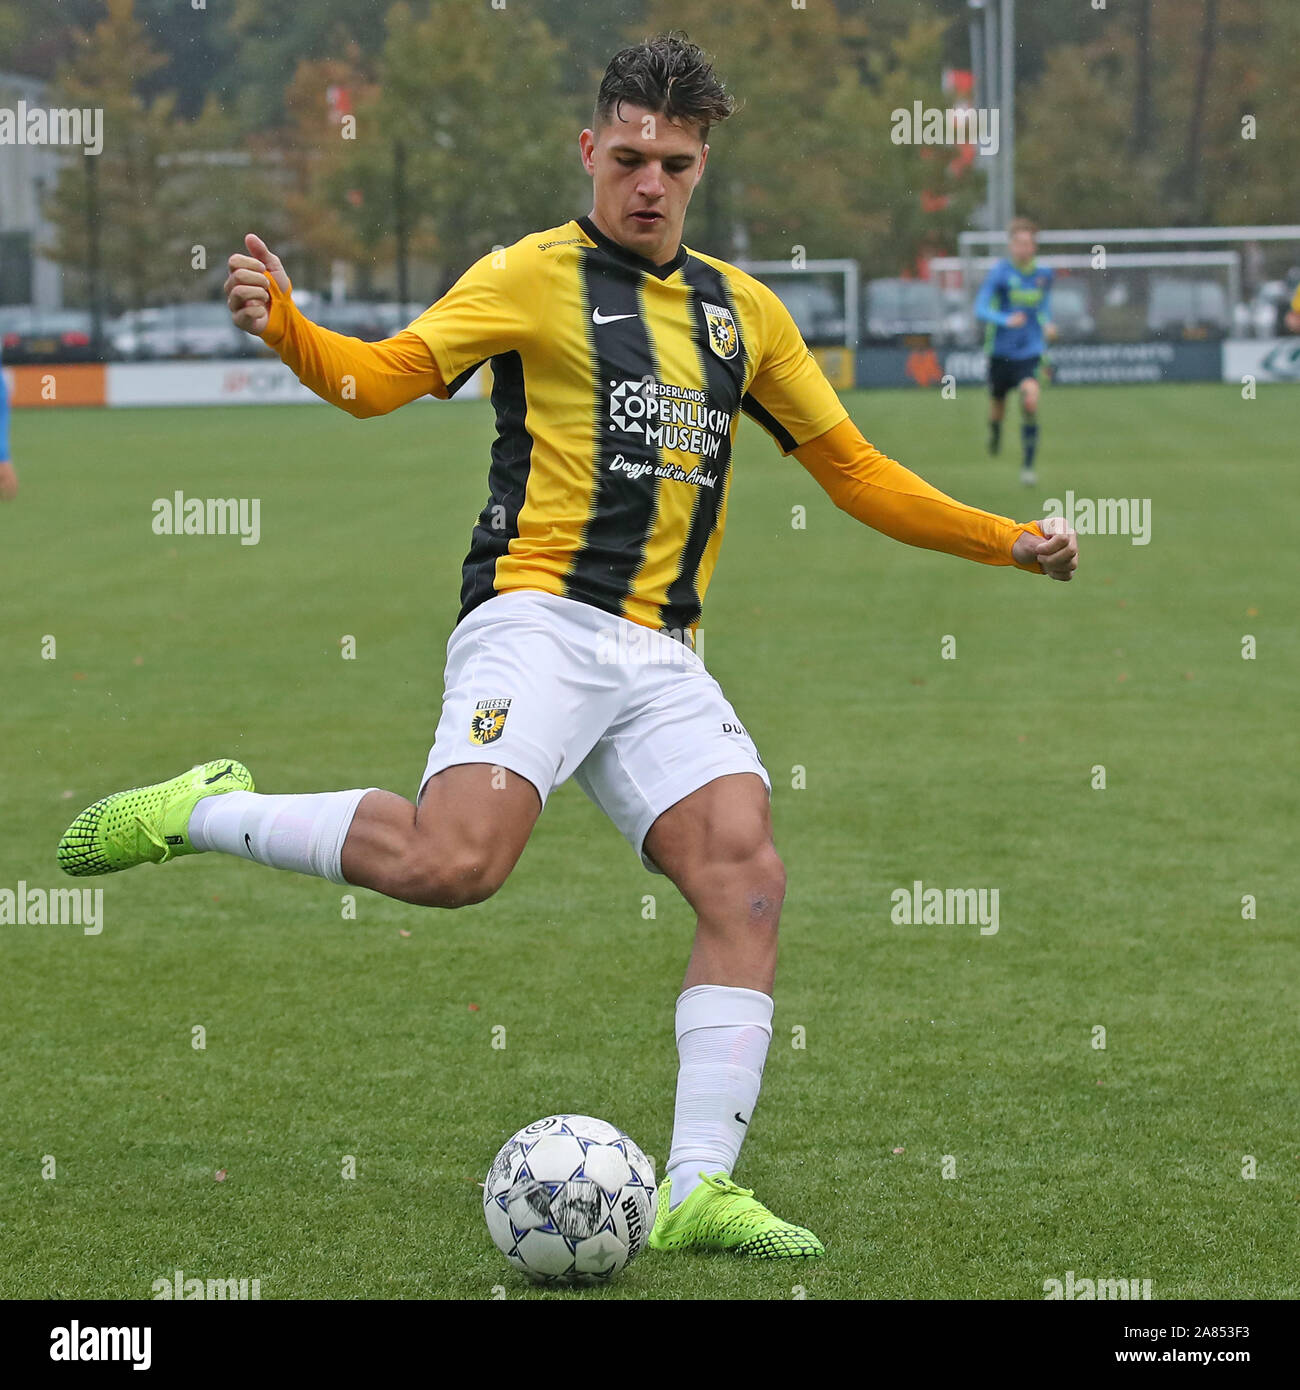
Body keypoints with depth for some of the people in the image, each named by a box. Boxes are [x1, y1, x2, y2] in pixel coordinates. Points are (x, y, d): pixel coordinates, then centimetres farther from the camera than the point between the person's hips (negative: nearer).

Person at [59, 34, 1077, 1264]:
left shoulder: (742, 310, 19)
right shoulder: (536, 277, 3)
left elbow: (850, 468, 26)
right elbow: (379, 378, -7)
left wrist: (1005, 542, 20)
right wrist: (281, 325, -27)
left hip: (661, 656, 6)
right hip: (539, 618, -6)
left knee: (746, 880, -13)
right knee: (455, 862, -27)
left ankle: (698, 1188, -11)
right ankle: (203, 813, -5)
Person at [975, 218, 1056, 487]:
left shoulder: (1043, 275, 3)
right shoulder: (1000, 272, -10)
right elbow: (980, 308, -18)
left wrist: (1047, 325, 5)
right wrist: (1006, 320, -35)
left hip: (1029, 353, 1)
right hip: (1001, 351, -1)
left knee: (1030, 401, -21)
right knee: (998, 404, 13)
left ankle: (1027, 465, -15)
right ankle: (995, 430, 53)